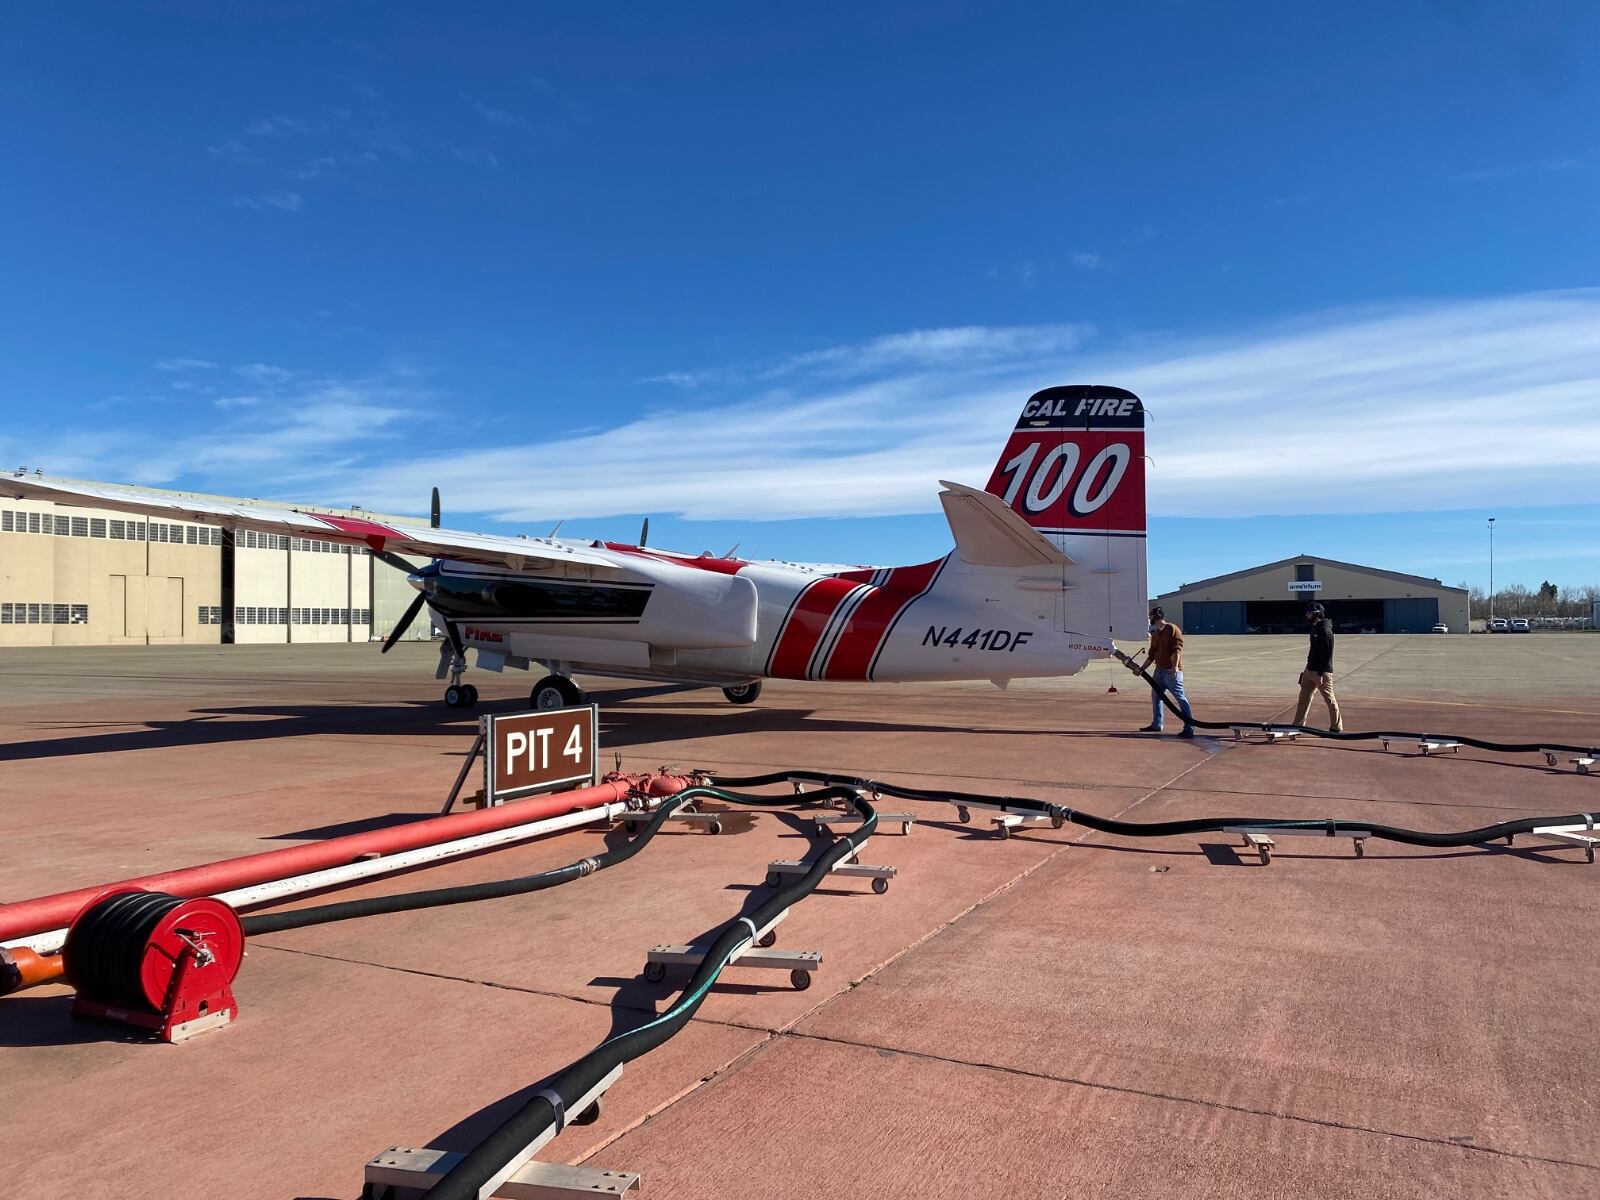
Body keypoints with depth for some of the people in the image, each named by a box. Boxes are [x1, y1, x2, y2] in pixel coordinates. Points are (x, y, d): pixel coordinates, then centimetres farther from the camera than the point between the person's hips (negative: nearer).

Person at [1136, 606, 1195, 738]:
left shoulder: (1172, 629, -7)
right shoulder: (1155, 634, 17)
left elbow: (1177, 649, -16)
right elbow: (1151, 655, 20)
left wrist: (1175, 666, -26)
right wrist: (1141, 668, 15)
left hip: (1171, 671, -9)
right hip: (1159, 670, 9)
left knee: (1180, 698, -10)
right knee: (1155, 696, 16)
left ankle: (1189, 728, -11)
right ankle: (1156, 725, 28)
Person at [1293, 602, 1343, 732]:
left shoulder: (1325, 630, -17)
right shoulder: (1315, 628, 12)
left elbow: (1327, 654, -21)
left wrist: (1320, 674, -23)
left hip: (1322, 671, -9)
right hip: (1310, 669, 9)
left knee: (1330, 699, 0)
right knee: (1304, 697, 10)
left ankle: (1337, 728, 9)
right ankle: (1298, 725, 15)